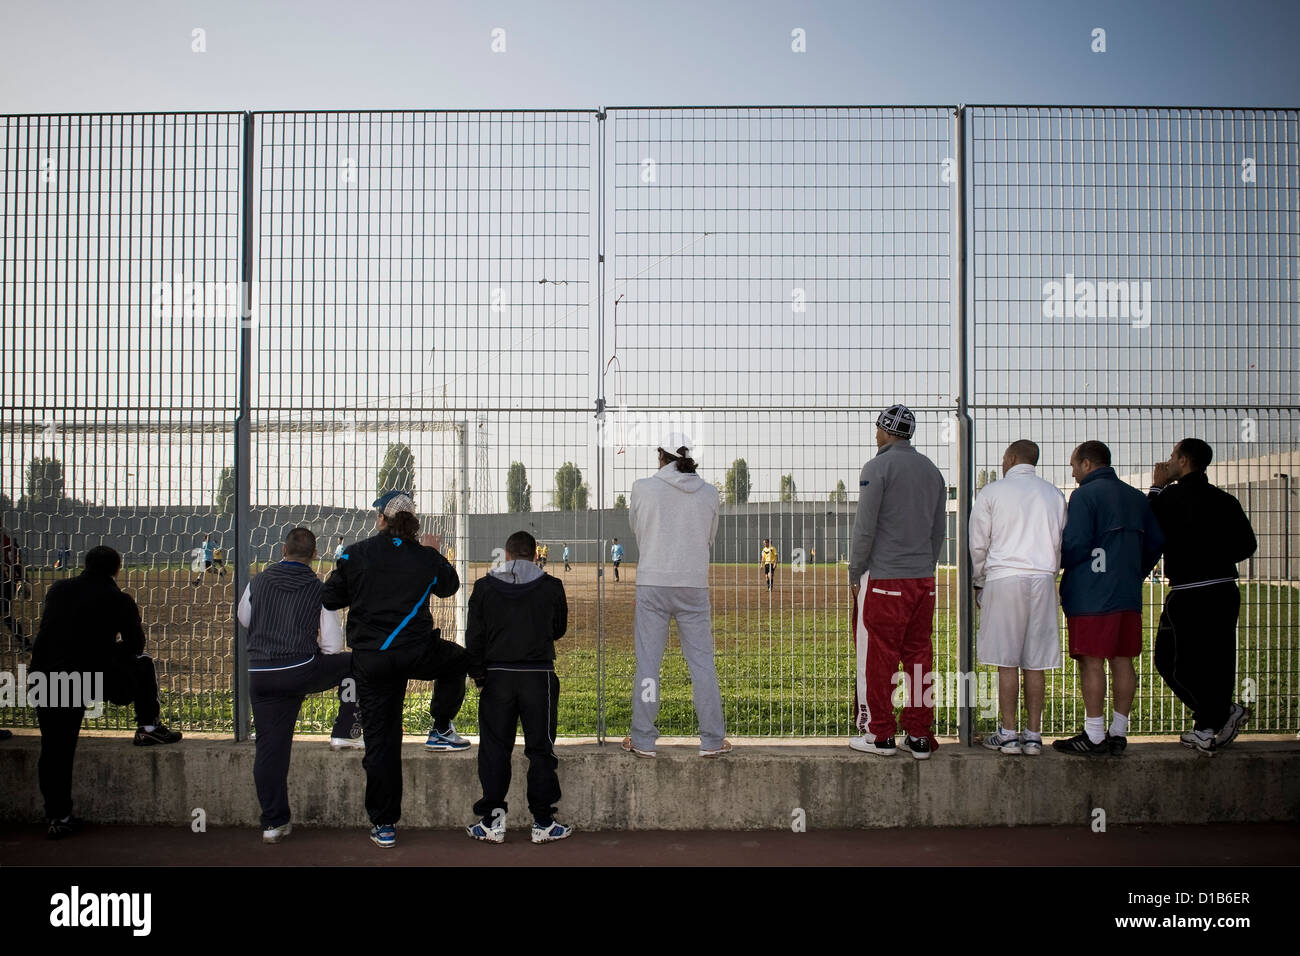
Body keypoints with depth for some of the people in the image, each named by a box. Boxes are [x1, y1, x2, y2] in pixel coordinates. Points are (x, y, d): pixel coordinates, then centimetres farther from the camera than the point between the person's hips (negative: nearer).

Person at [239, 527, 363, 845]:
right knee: (354, 663, 22)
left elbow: (244, 619, 26)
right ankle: (345, 733, 22)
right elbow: (333, 645, 0)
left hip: (260, 674, 3)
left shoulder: (257, 583, 7)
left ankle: (273, 823, 15)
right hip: (303, 671, -3)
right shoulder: (319, 589, -1)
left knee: (270, 747, 9)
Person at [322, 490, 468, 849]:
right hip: (416, 653, 0)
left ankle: (384, 825, 12)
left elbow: (330, 599, 4)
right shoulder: (426, 557, 0)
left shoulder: (356, 554, -2)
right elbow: (449, 586, 19)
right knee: (458, 658, 32)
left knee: (380, 742, 8)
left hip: (370, 661, 1)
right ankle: (441, 730, 26)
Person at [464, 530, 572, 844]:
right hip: (539, 676, 0)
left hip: (497, 676, 1)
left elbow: (474, 636, 1)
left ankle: (492, 821, 10)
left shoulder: (484, 587, 1)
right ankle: (543, 822, 10)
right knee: (540, 749, 6)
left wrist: (477, 674, 11)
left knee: (494, 748, 9)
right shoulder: (551, 586, -1)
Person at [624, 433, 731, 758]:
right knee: (702, 661, 7)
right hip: (694, 585, 1)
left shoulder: (643, 487, -3)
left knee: (647, 661, 5)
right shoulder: (709, 493, 3)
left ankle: (643, 740, 10)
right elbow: (709, 538, 12)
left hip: (652, 583, -1)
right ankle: (712, 740, 11)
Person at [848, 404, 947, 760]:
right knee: (919, 656, 9)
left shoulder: (878, 467, -7)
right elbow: (939, 530, 15)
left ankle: (880, 734, 6)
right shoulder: (932, 470, 12)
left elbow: (865, 527, -11)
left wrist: (855, 573, -2)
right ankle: (920, 737, 12)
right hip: (922, 579, 6)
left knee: (877, 657, 1)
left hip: (883, 578, -6)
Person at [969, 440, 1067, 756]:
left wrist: (978, 584, 13)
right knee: (1035, 663, 5)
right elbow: (1061, 544, 14)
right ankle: (1033, 735, 7)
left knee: (1007, 662, 0)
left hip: (1003, 579, -3)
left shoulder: (991, 492, 0)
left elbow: (978, 545, 1)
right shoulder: (1054, 494, 10)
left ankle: (1008, 734, 2)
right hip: (1043, 580, 3)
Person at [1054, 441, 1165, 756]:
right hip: (1128, 595, 8)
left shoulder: (1084, 495, -8)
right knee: (1122, 662, 10)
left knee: (1092, 662, -4)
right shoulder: (1137, 497, 15)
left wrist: (1058, 564, 2)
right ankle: (1118, 733, 15)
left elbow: (1075, 544, -16)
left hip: (1091, 596, -7)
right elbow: (1156, 542, 15)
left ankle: (1094, 736, -3)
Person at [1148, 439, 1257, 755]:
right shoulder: (1225, 500, 7)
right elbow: (1247, 544, 9)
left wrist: (1156, 487, 9)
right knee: (1216, 661, 12)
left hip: (1188, 596, -6)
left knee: (1170, 661, 4)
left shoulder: (1171, 497, -10)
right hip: (1225, 591, 7)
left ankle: (1222, 713, -3)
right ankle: (1208, 731, 14)